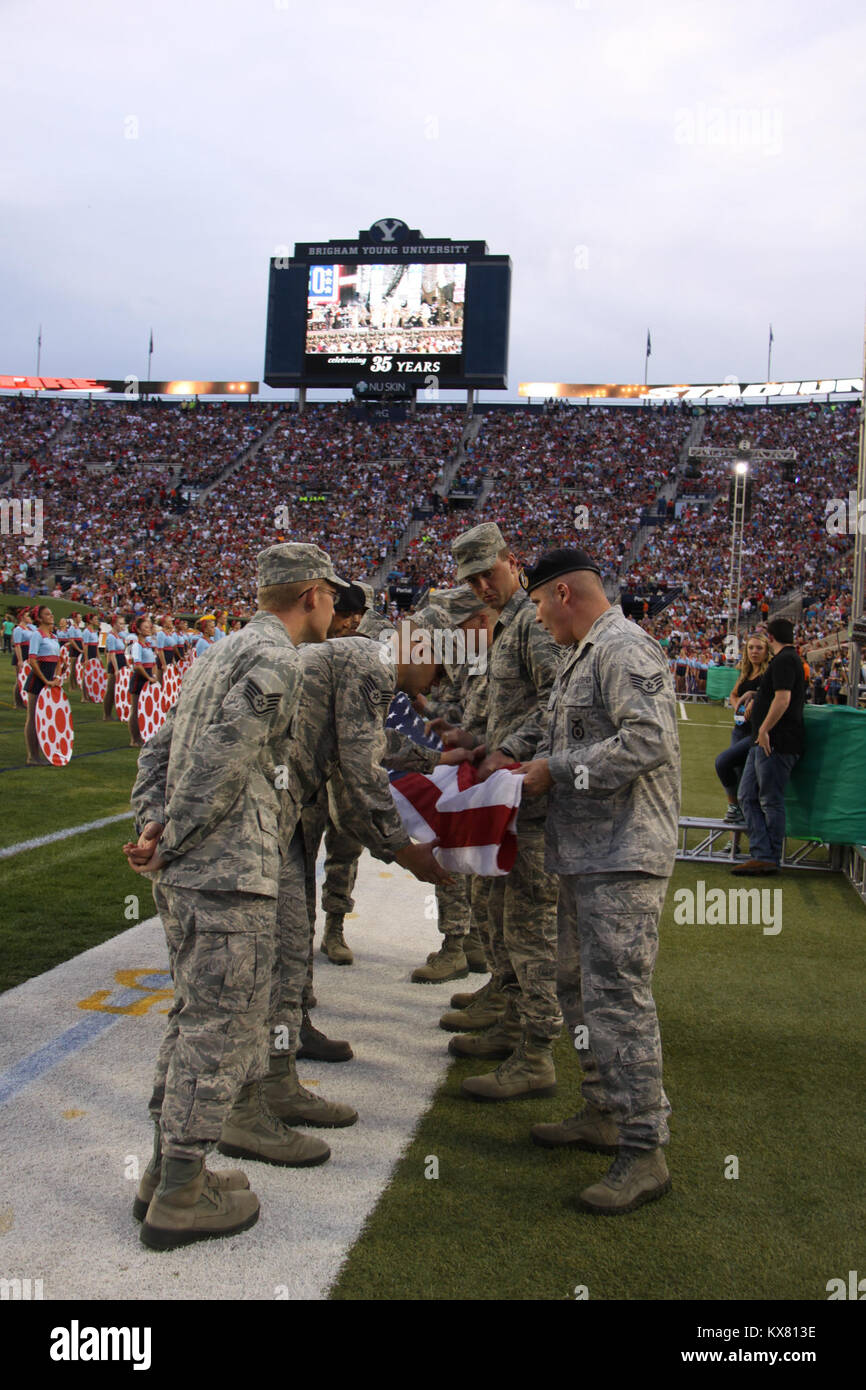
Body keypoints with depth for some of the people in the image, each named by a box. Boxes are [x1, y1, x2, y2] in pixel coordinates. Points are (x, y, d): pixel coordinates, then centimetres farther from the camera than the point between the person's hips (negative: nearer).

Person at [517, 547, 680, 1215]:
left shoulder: (625, 648, -13)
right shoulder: (584, 655, 19)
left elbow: (650, 741, -25)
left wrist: (557, 771, -19)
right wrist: (535, 767, 12)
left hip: (624, 858, -11)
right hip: (585, 853, 11)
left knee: (617, 995, -9)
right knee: (579, 984, 18)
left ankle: (645, 1152, 1)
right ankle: (604, 1114, 32)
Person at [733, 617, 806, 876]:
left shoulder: (784, 660, -13)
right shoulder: (792, 659, 20)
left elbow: (782, 699, -22)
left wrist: (764, 730, -20)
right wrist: (756, 699, 35)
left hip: (776, 743, -10)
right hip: (765, 743, 10)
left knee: (771, 801, -4)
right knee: (748, 796, 9)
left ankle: (769, 858, 3)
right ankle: (761, 854, 8)